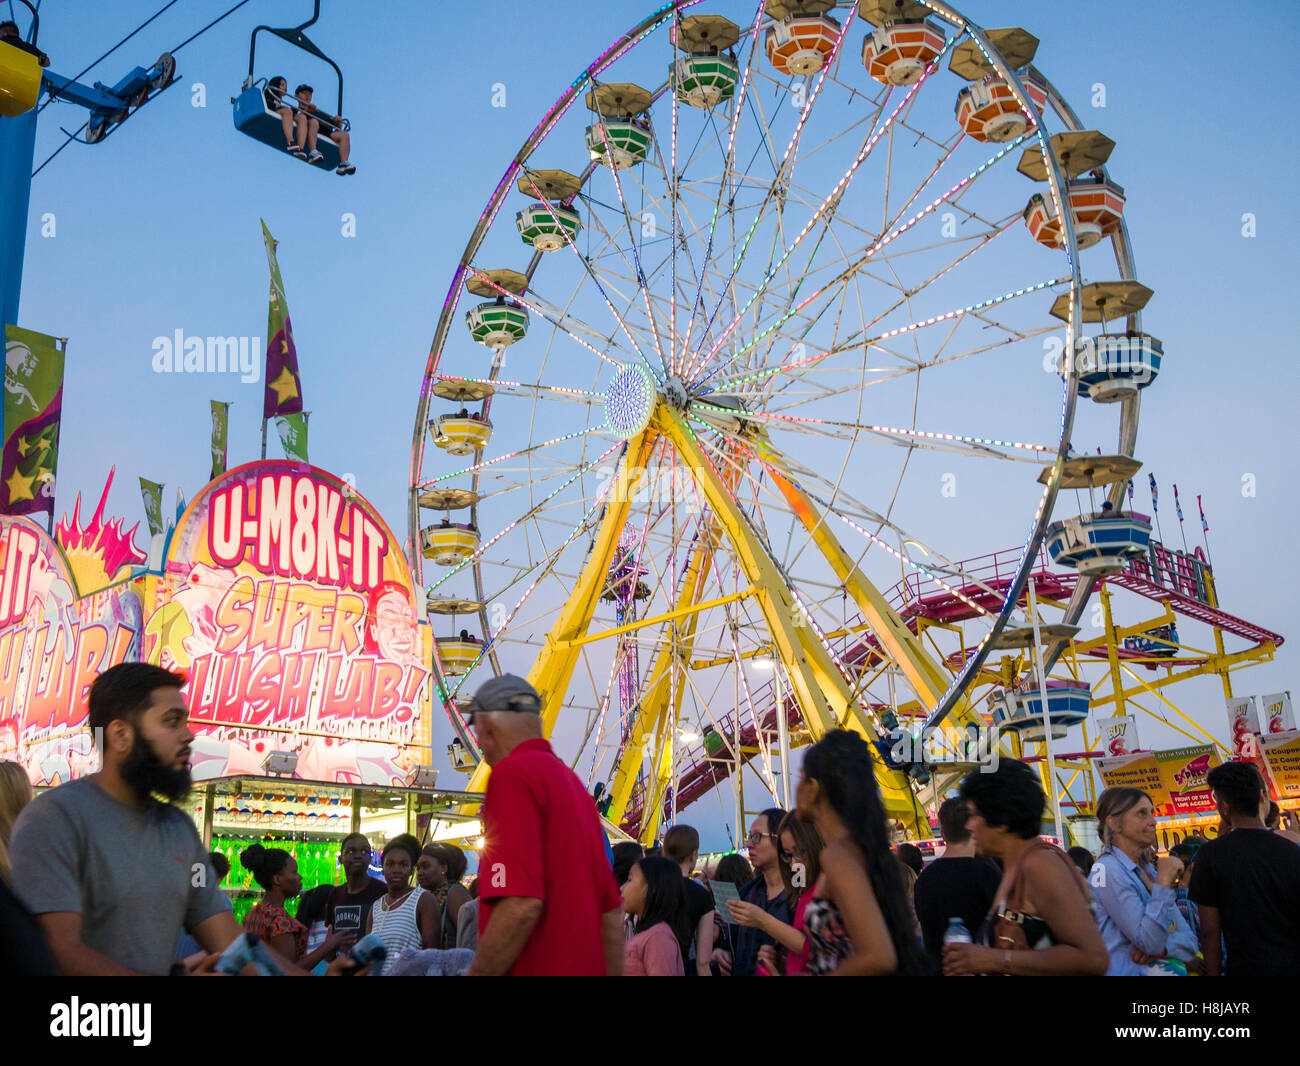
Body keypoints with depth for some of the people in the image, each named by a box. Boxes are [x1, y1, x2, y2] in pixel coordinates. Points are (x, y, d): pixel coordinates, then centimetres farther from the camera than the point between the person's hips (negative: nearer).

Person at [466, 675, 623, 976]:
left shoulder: (512, 774, -12)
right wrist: (612, 972, 24)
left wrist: (476, 972, -15)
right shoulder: (573, 782, 16)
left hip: (536, 967, -9)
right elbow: (611, 909, 18)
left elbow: (521, 905, -24)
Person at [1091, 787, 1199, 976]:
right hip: (1128, 971, -7)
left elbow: (1189, 942, 5)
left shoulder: (1149, 870, 8)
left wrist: (1160, 948, -15)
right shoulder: (1108, 870, -16)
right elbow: (1149, 942, -23)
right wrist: (1164, 881, -22)